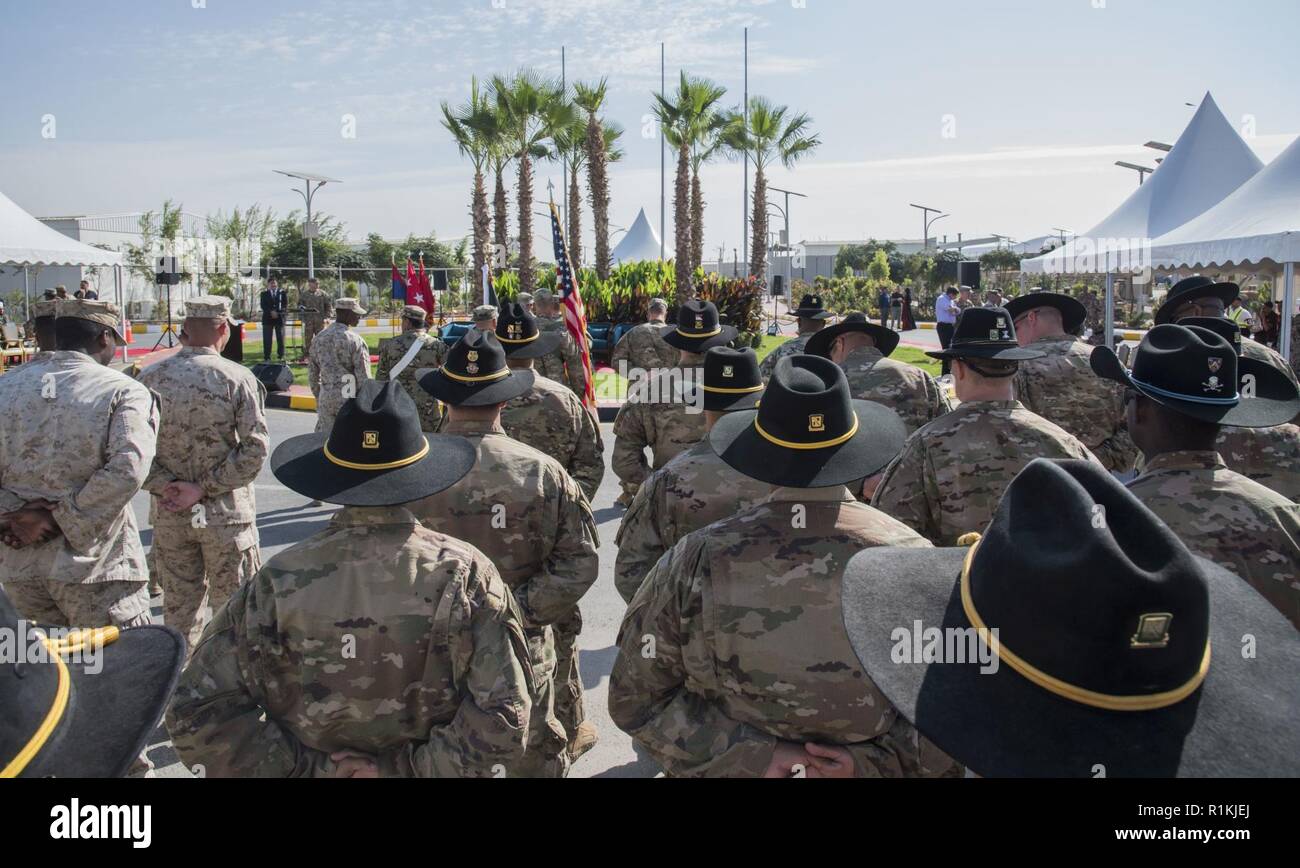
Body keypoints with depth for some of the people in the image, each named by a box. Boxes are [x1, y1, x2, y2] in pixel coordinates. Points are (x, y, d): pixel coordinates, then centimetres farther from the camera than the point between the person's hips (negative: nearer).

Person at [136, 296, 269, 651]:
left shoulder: (150, 377, -3)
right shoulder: (237, 378, -11)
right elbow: (255, 449, -16)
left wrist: (163, 486, -7)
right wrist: (205, 488, -12)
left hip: (169, 515, 3)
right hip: (225, 513, -3)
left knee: (179, 603, 17)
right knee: (233, 604, 11)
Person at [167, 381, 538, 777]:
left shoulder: (278, 582, -17)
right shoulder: (464, 574, -20)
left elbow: (195, 715, -14)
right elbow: (503, 720, -24)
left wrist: (306, 768, -11)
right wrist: (408, 769, -15)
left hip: (316, 767, 1)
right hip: (422, 765, 0)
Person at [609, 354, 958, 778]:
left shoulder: (694, 562, -19)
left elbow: (635, 698, -12)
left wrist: (747, 757, -15)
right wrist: (877, 759, -15)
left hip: (733, 764, 0)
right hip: (865, 765, 1)